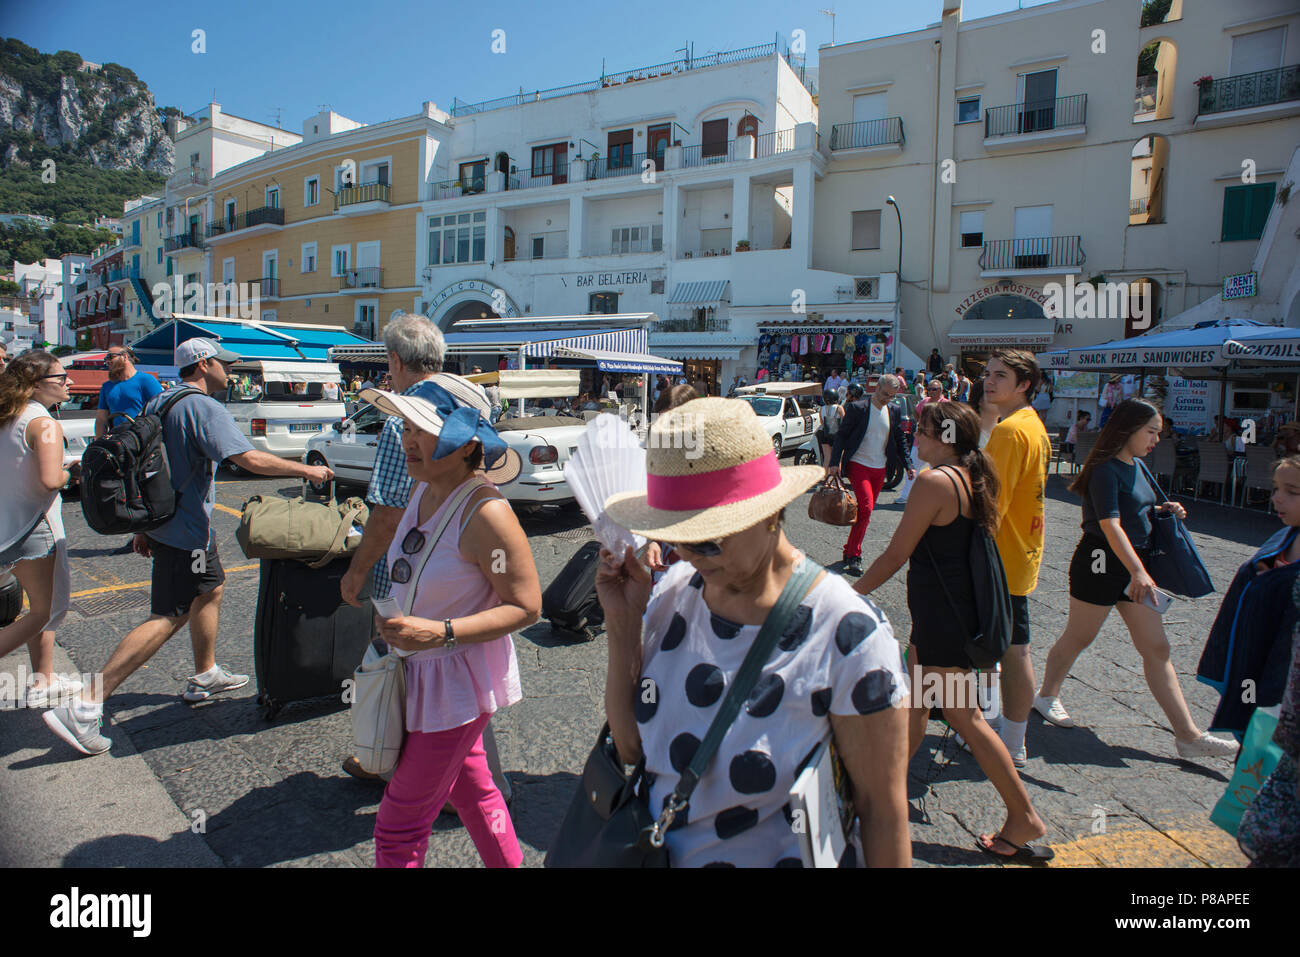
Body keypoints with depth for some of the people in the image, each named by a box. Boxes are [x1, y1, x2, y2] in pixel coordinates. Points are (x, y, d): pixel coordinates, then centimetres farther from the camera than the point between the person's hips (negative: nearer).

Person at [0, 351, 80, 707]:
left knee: (41, 605, 18)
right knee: (42, 613, 2)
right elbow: (50, 480, -27)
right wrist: (72, 472, -8)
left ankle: (44, 681, 26)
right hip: (32, 526, -9)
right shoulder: (44, 423, -17)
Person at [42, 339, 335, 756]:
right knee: (168, 619, -7)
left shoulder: (157, 404, 12)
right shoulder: (205, 408, -17)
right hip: (186, 530, -10)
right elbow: (249, 459, -27)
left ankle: (205, 675, 36)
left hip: (161, 520, 10)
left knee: (213, 587, 24)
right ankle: (85, 706, -7)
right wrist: (305, 470, -17)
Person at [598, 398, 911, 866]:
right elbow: (630, 749, -8)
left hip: (774, 854, -4)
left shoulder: (848, 635, -26)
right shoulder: (672, 593, -11)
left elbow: (883, 809, -17)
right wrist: (623, 624, -18)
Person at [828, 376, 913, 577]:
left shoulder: (892, 413, 8)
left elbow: (900, 441, 17)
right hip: (858, 465, -5)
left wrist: (908, 466, 9)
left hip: (879, 469, 5)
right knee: (866, 507, -18)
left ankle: (850, 550, 21)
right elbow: (841, 434, -6)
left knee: (866, 511, 8)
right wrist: (835, 462, -14)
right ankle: (853, 556, -11)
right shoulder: (857, 408, -6)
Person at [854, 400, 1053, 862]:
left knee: (964, 716, 3)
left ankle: (1024, 818, 16)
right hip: (950, 607, 10)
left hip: (943, 613, -10)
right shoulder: (972, 477, 5)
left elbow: (896, 555, -19)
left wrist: (849, 595, -10)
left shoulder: (934, 481, -22)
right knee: (915, 699, 20)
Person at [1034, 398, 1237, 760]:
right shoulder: (1106, 469, -16)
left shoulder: (1137, 466, 12)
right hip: (1102, 563, -8)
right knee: (1078, 637, 8)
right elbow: (1110, 525, -27)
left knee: (1157, 649, 6)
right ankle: (1046, 695, 30)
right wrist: (1138, 572, -36)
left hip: (1135, 564, 8)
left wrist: (1163, 510, 6)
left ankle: (1188, 735, 9)